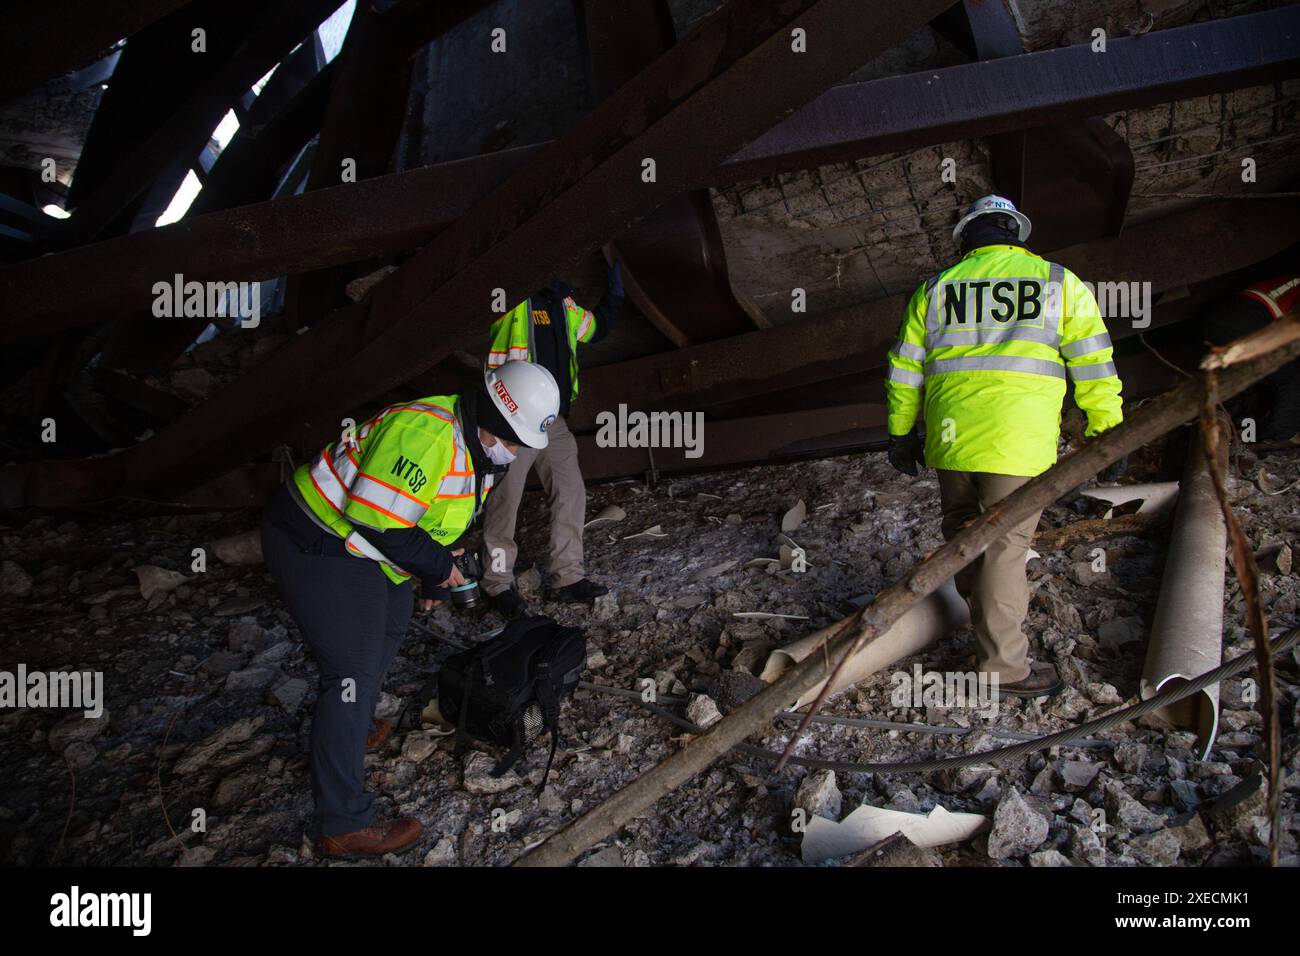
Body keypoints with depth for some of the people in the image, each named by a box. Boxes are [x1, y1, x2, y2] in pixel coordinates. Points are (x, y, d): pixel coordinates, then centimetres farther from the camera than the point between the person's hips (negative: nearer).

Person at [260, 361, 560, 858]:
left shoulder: (479, 448, 4)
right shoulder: (425, 434, -30)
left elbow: (435, 519, 18)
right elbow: (377, 522, -32)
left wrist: (435, 579, 16)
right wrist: (440, 566, -20)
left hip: (355, 546, 11)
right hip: (315, 546, -11)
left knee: (391, 622, 27)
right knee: (353, 672, -10)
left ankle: (354, 728, 48)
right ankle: (342, 825, 0)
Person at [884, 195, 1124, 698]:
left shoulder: (935, 289, 13)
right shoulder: (1059, 282, 6)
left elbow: (905, 370, 14)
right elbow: (1094, 368, 3)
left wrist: (902, 434, 22)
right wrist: (1108, 434, 10)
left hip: (951, 437, 3)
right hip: (1017, 442, -3)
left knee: (962, 531, 22)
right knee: (1005, 545, 3)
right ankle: (1003, 664, 13)